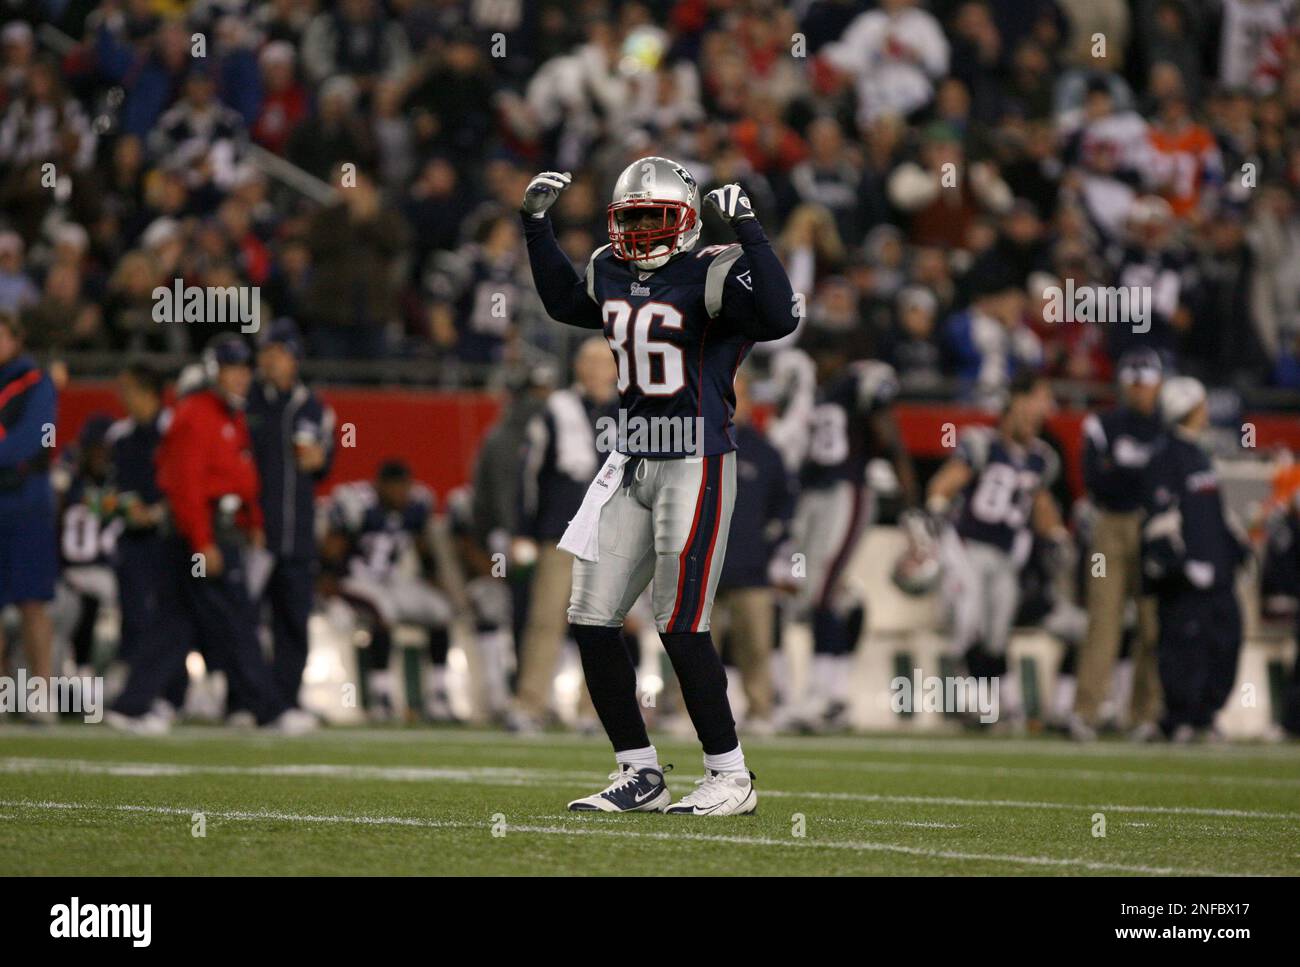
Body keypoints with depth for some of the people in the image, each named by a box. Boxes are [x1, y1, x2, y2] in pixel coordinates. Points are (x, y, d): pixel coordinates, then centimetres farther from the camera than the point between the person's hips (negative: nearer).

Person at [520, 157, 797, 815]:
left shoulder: (711, 275, -11)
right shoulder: (611, 274, 10)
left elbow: (780, 318, -27)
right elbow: (563, 302, 31)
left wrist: (747, 230, -28)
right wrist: (536, 224, 25)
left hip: (695, 464, -8)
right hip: (632, 464, 8)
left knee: (680, 625, -9)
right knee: (591, 620, 5)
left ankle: (731, 777, 3)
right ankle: (640, 774, 14)